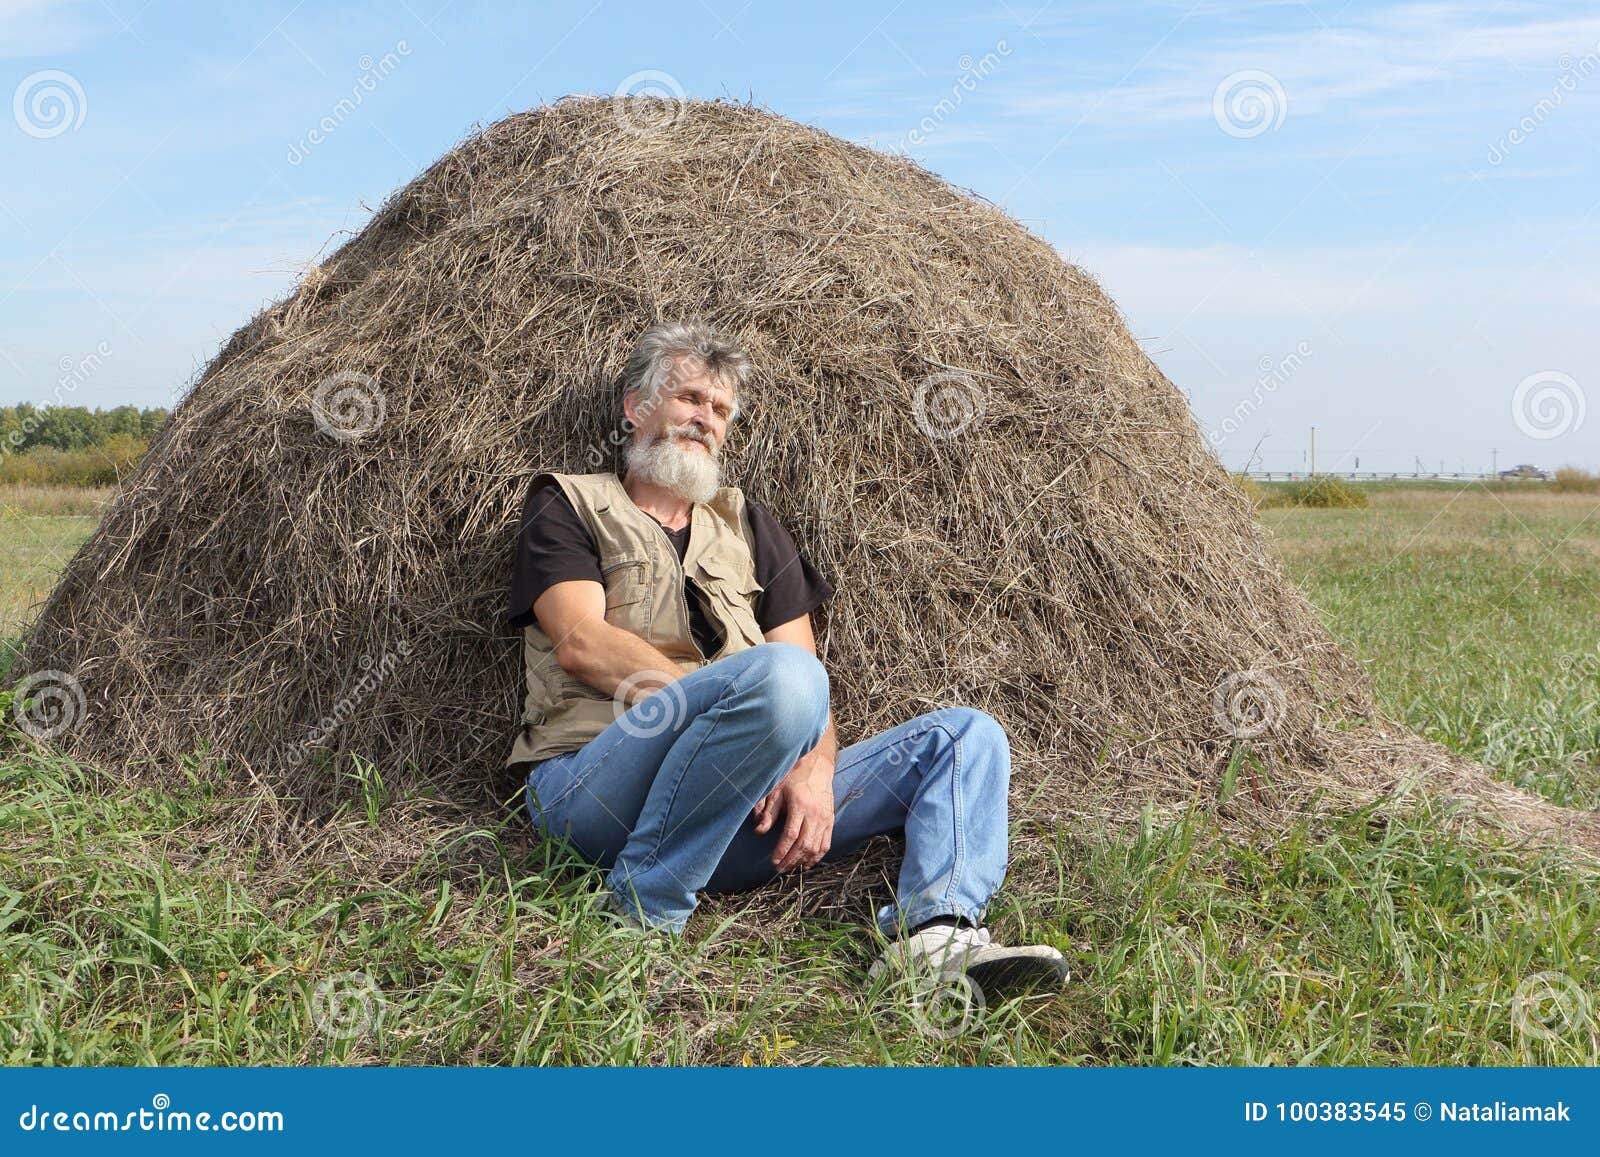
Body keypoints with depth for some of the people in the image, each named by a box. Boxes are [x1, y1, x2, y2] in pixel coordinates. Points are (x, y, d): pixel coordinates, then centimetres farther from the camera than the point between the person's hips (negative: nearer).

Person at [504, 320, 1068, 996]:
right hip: (593, 794, -5)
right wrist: (723, 693, -16)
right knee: (780, 677, -33)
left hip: (737, 820, 6)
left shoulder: (746, 525, 25)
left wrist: (815, 765, -8)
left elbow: (807, 678, 13)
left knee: (966, 735, -2)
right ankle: (644, 910, -20)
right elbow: (581, 644, -7)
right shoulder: (569, 506, 12)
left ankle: (933, 932, -28)